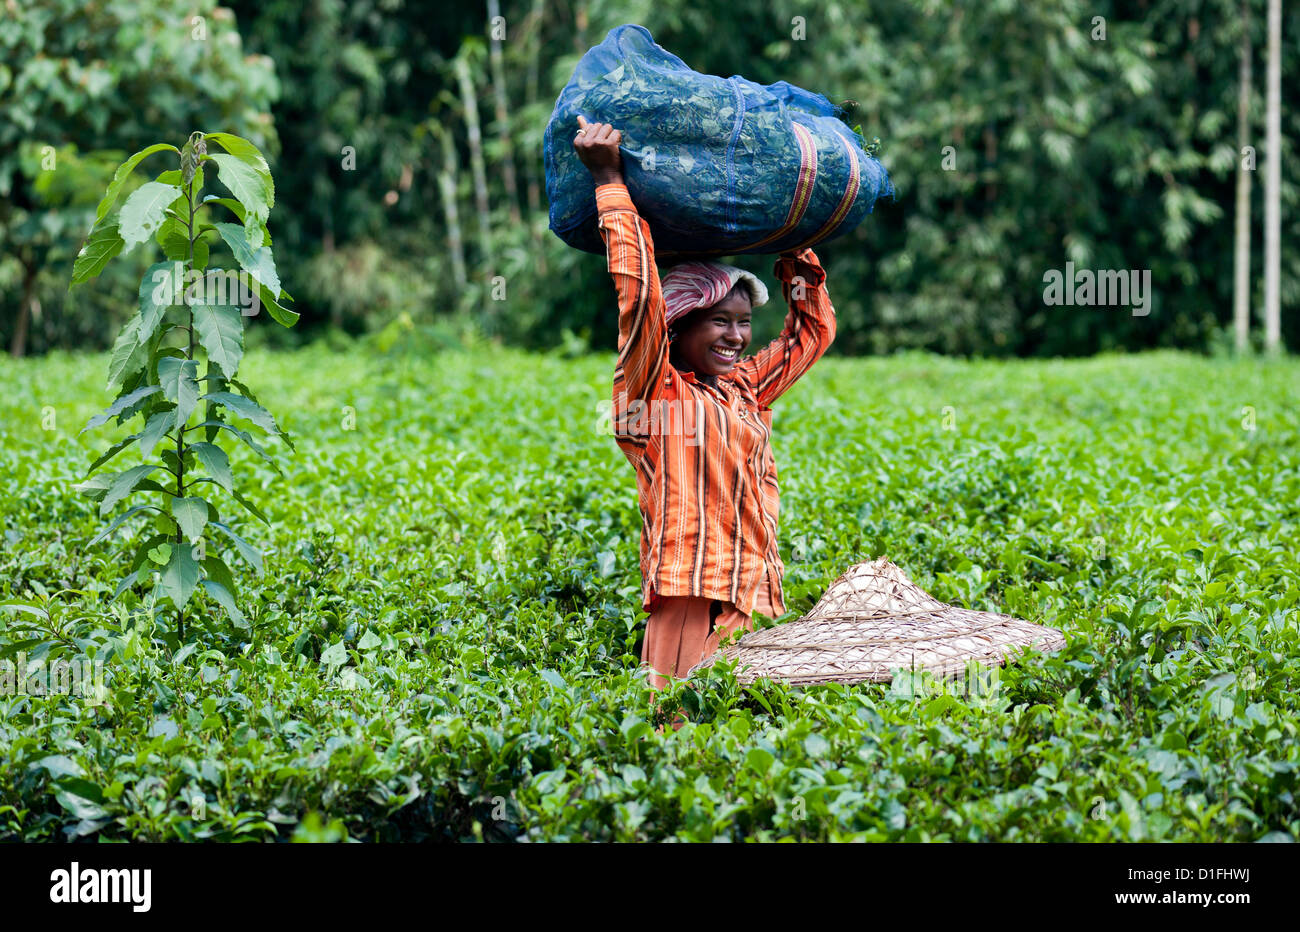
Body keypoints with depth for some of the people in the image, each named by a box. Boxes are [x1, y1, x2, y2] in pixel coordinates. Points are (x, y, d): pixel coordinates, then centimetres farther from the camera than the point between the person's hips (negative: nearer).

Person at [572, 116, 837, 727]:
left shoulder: (747, 390, 20)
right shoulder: (653, 391, 2)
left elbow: (814, 329, 33)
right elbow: (639, 288, -10)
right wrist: (609, 181, -8)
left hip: (754, 608, 6)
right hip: (690, 607, -6)